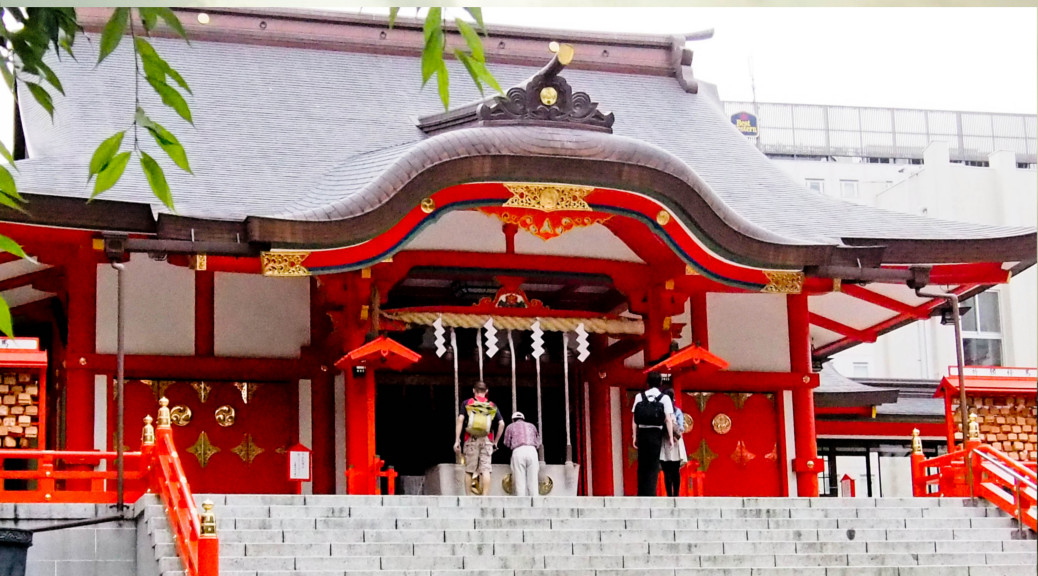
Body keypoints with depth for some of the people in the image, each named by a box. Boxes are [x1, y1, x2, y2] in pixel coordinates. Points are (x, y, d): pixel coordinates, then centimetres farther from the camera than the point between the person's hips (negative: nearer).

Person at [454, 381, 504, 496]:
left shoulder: (467, 403, 7)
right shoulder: (492, 406, 11)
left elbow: (460, 420, -4)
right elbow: (501, 424, 2)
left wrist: (457, 440, -5)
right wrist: (495, 441, 11)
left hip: (471, 440, -1)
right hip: (486, 440, 1)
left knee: (469, 471, 6)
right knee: (485, 470, -3)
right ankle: (485, 496, -12)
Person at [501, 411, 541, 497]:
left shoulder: (510, 426, 22)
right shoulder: (531, 426, 28)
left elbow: (506, 443, 18)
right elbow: (538, 443, 25)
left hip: (518, 451, -2)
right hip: (532, 450, 2)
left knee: (520, 482, -4)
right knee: (533, 481, 0)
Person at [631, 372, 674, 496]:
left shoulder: (639, 397, 6)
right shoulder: (664, 398, 1)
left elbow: (634, 419, 3)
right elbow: (668, 419, -5)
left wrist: (634, 436, 5)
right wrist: (671, 437, -3)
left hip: (642, 433, 2)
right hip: (656, 434, -2)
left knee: (642, 465, 11)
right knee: (653, 466, 2)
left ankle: (641, 494, 12)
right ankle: (650, 493, -5)